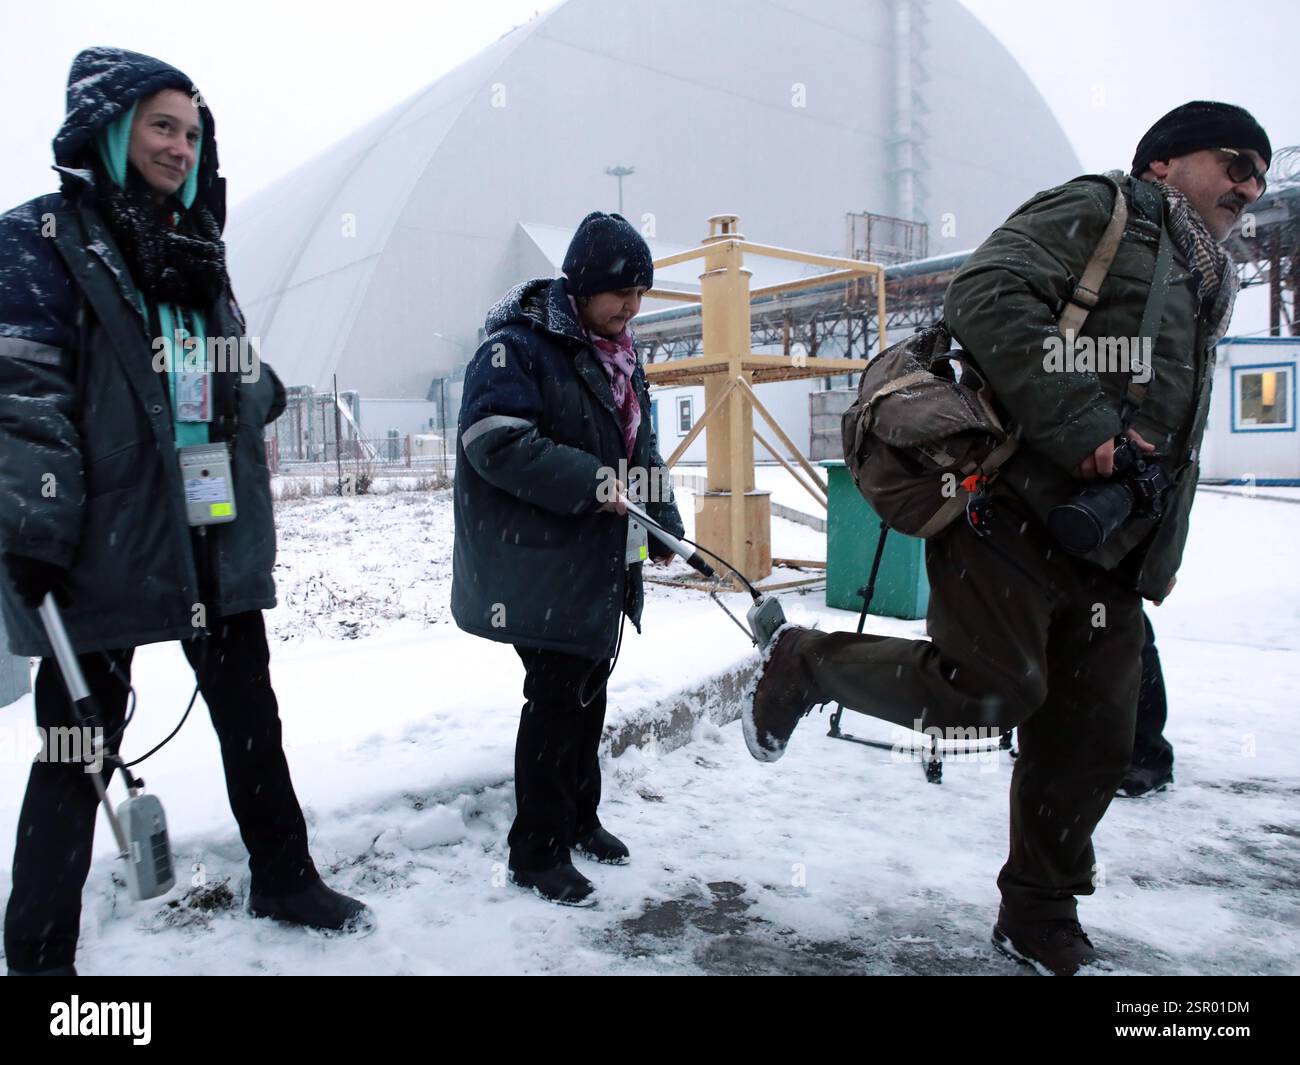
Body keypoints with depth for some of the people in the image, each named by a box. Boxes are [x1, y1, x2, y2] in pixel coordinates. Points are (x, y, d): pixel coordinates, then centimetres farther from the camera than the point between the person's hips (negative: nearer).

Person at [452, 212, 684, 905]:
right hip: (540, 567, -8)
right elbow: (495, 440, -25)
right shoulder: (516, 346, -13)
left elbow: (641, 448, 19)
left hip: (602, 566, 9)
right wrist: (589, 483, -24)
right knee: (557, 697, -4)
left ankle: (579, 818, 35)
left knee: (589, 691, 17)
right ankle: (537, 852, 11)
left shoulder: (619, 356, 14)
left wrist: (666, 528, 9)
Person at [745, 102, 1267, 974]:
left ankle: (1040, 914, 28)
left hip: (1107, 560, 9)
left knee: (1092, 740, 8)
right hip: (1011, 510, -8)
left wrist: (1160, 559, 21)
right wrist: (1079, 425, -22)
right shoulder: (1097, 209, 2)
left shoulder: (1204, 297, 28)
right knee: (992, 688, -19)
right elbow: (987, 294, -17)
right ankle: (809, 663, 5)